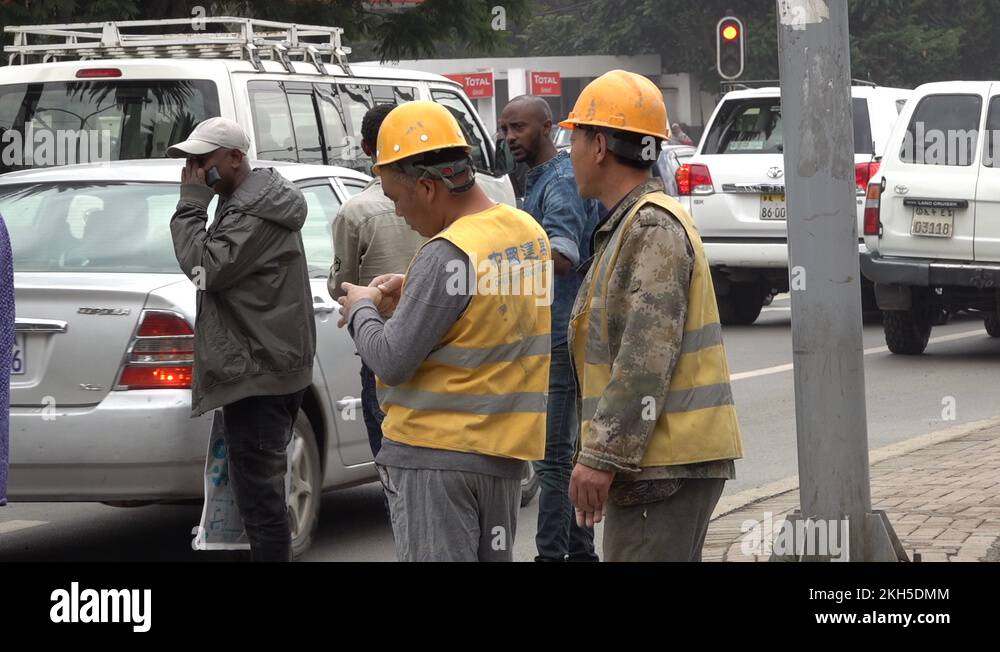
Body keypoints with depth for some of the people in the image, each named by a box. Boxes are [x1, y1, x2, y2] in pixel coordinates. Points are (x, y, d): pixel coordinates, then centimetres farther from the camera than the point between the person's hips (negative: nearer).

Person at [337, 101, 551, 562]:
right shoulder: (529, 234, 6)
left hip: (434, 457, -8)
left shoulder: (446, 255, -20)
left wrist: (362, 310, -1)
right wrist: (413, 295, 12)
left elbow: (391, 362, -19)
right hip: (505, 451, 8)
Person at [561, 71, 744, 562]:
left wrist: (600, 457, -22)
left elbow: (646, 360, -22)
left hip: (667, 464, -11)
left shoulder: (653, 227, -14)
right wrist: (599, 450, 23)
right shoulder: (629, 224, 20)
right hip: (655, 461, 11)